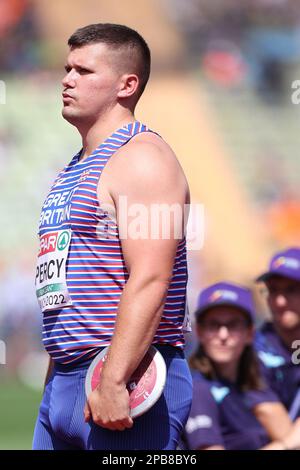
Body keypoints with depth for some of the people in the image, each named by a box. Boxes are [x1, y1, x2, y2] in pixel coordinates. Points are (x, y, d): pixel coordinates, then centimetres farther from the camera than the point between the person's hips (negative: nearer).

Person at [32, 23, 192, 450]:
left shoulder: (142, 159, -10)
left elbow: (149, 282, -20)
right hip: (61, 383, 9)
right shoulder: (75, 169, 21)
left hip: (127, 382, -9)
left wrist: (113, 382, -26)